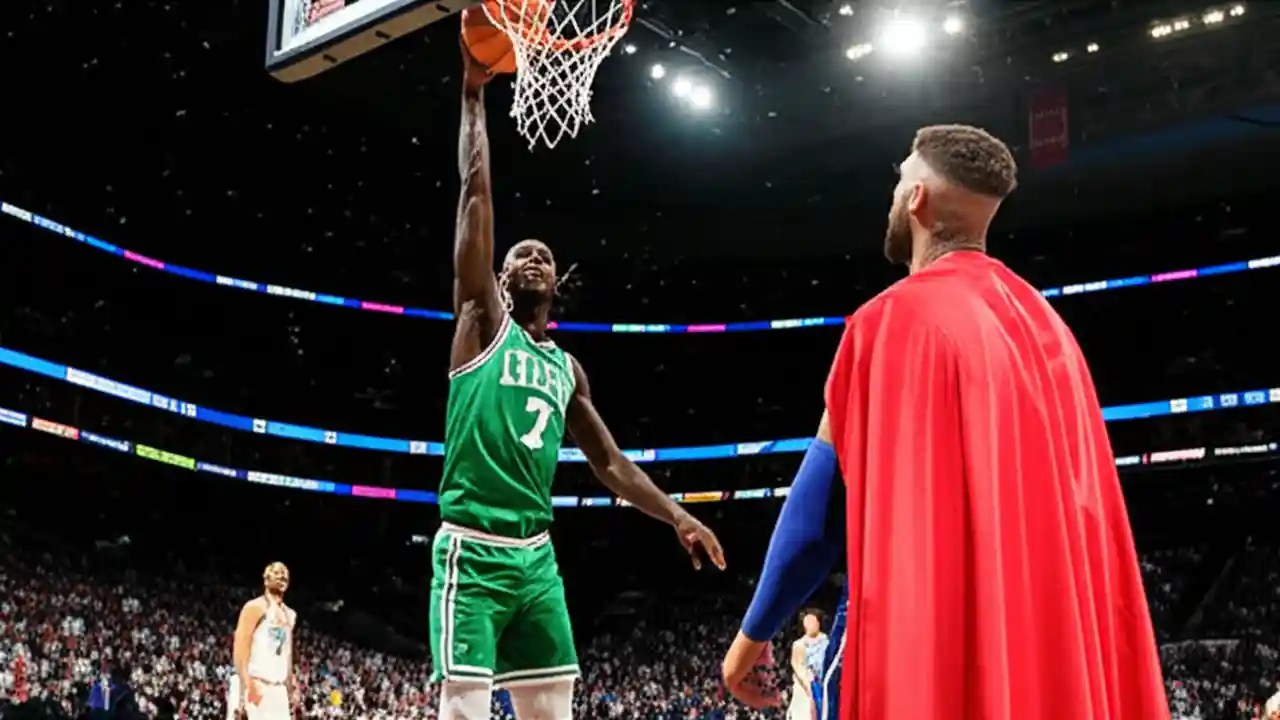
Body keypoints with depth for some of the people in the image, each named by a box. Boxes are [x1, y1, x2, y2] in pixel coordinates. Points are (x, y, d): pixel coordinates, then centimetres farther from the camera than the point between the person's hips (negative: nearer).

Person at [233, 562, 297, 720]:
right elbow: (240, 647, -14)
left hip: (278, 686, 8)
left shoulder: (290, 614, 18)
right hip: (257, 684, -8)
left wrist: (290, 684, 17)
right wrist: (247, 685, -22)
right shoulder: (255, 607, -6)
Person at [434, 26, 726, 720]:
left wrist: (676, 514, 13)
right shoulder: (482, 321, 2)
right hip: (472, 549, -6)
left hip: (536, 556, 6)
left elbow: (610, 463, 22)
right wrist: (474, 96, -4)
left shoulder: (567, 368, 17)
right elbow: (476, 190, -4)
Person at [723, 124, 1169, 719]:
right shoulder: (1044, 323, 10)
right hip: (1054, 626, 7)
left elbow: (823, 498, -10)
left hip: (931, 632, -6)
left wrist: (755, 631, 2)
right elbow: (1079, 500, 13)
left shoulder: (898, 318, -10)